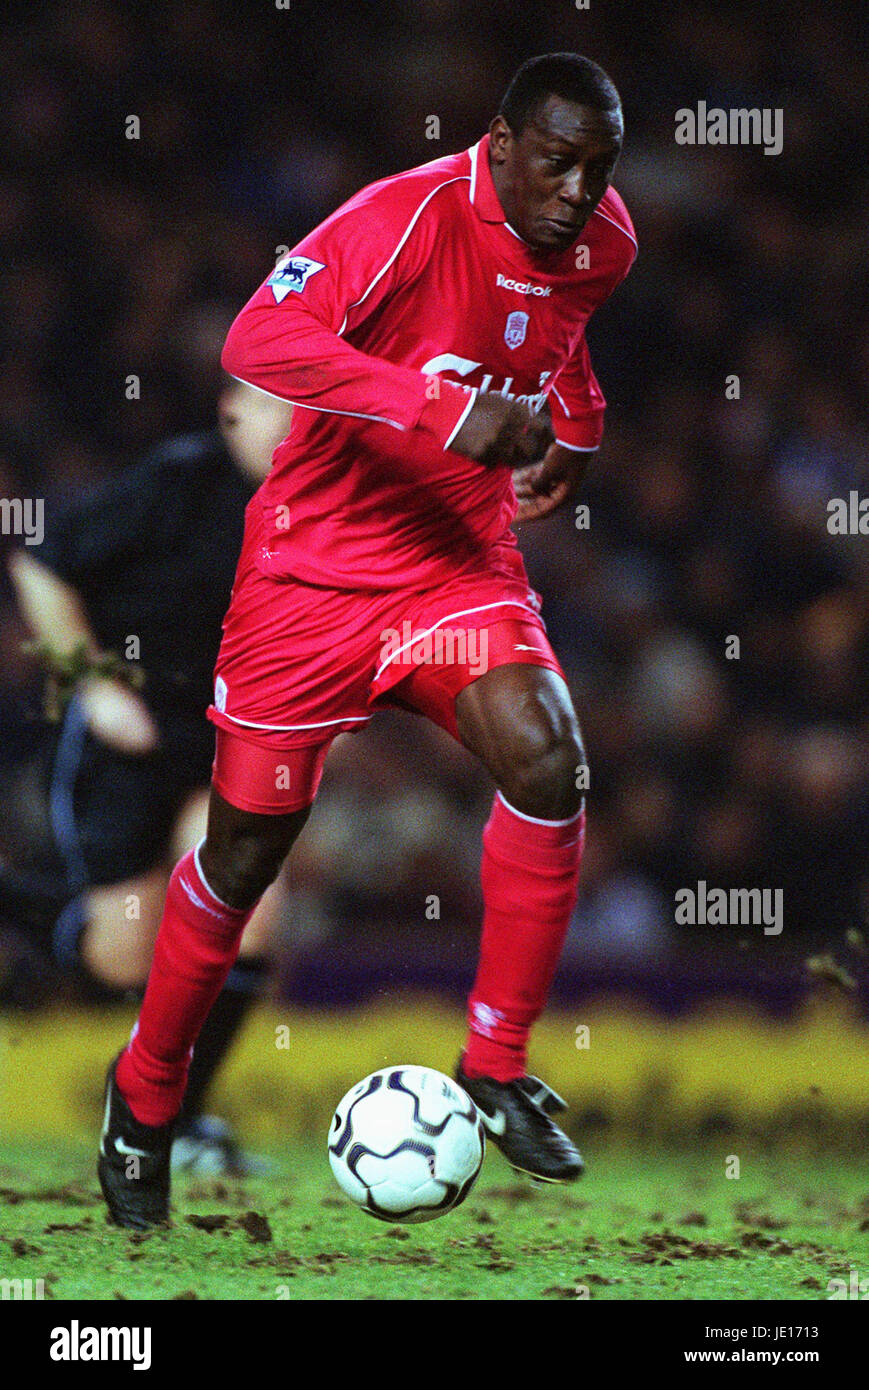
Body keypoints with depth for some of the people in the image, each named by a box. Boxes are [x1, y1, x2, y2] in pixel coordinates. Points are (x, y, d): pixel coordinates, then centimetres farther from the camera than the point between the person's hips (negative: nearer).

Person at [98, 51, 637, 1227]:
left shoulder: (601, 245, -1)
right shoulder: (413, 215, -23)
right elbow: (261, 340, -37)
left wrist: (571, 429, 6)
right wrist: (452, 412, -42)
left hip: (462, 560, 4)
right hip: (317, 558, -4)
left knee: (548, 764, -21)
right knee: (248, 843, 3)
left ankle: (497, 1067, -7)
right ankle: (146, 1095, 26)